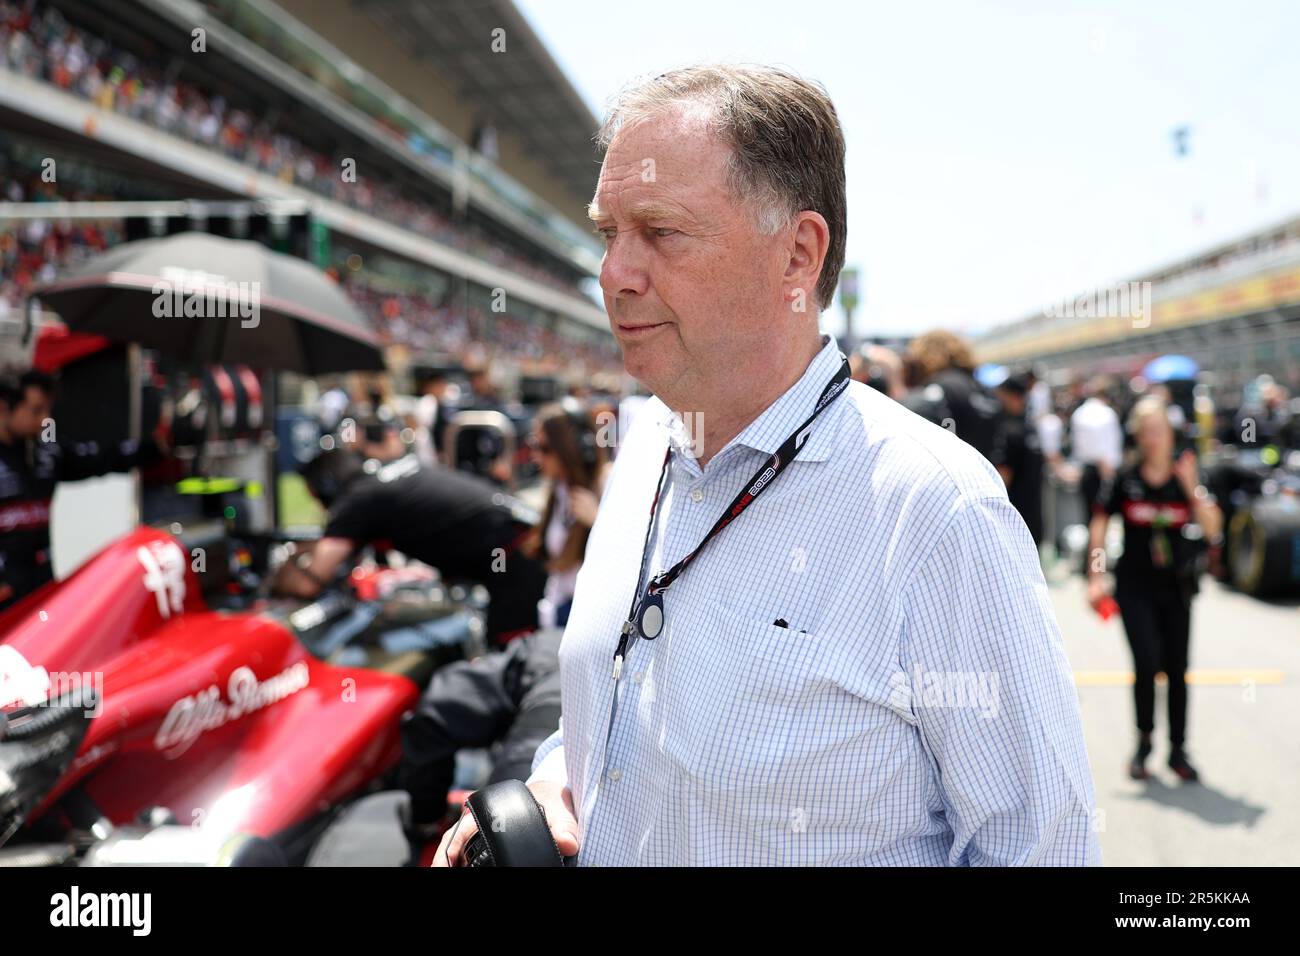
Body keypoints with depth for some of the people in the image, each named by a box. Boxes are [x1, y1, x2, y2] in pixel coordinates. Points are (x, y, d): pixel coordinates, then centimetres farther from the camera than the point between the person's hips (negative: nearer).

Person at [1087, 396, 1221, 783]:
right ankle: (1144, 742, 9)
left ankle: (1178, 750, 21)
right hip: (1135, 587, -2)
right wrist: (1096, 576, -2)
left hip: (1176, 587, 2)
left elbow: (1211, 529, -9)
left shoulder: (1186, 477, -1)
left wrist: (1192, 487, -21)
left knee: (1177, 670, 6)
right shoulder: (1125, 480, -5)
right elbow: (1099, 524, 2)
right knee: (1147, 663, -13)